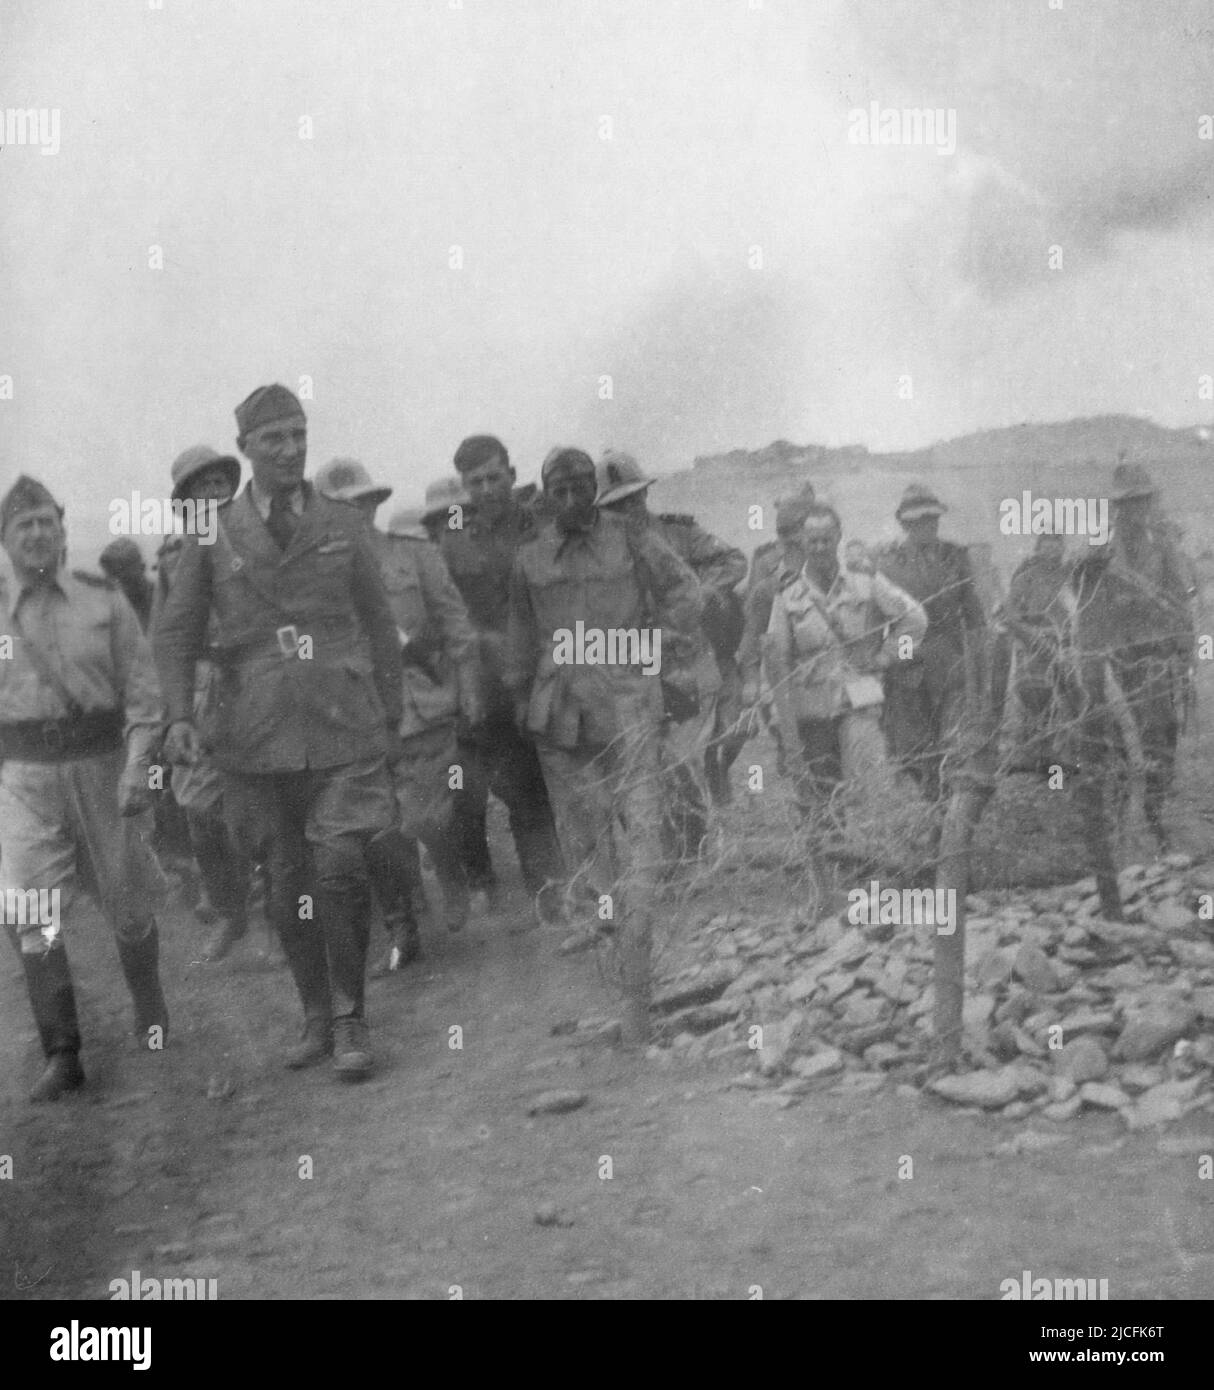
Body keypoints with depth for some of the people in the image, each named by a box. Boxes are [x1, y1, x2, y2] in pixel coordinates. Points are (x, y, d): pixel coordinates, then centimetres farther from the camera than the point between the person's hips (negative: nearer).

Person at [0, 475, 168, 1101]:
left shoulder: (103, 598, 1)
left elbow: (141, 688, -1)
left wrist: (138, 764, -13)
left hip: (104, 762, 0)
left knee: (127, 904, 10)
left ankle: (150, 1012, 36)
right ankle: (62, 1055, -2)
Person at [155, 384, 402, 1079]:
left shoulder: (343, 526, 7)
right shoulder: (211, 536, 4)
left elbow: (380, 625, 13)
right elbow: (178, 631, 8)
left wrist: (392, 720, 11)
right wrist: (180, 716, -6)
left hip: (344, 723, -1)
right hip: (260, 734, 1)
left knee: (341, 868, -12)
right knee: (287, 884, 8)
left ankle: (351, 1018, 4)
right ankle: (317, 1016, 24)